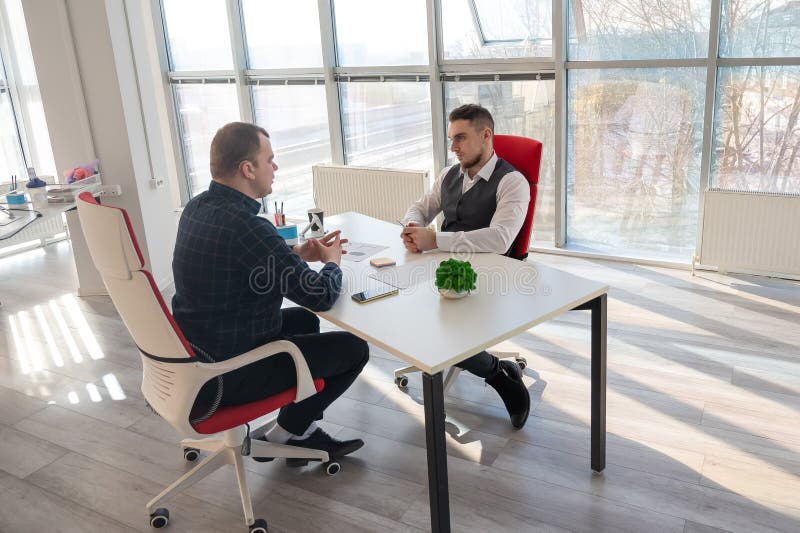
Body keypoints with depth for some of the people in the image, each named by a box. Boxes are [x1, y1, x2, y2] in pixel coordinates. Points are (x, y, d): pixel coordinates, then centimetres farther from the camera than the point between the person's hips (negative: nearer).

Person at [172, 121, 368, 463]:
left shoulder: (197, 207, 1)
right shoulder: (247, 227, -28)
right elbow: (323, 296, -22)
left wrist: (297, 254, 8)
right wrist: (332, 262, 0)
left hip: (193, 357, 10)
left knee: (303, 320, 27)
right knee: (353, 348, 1)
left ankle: (303, 432, 29)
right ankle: (286, 434, 16)